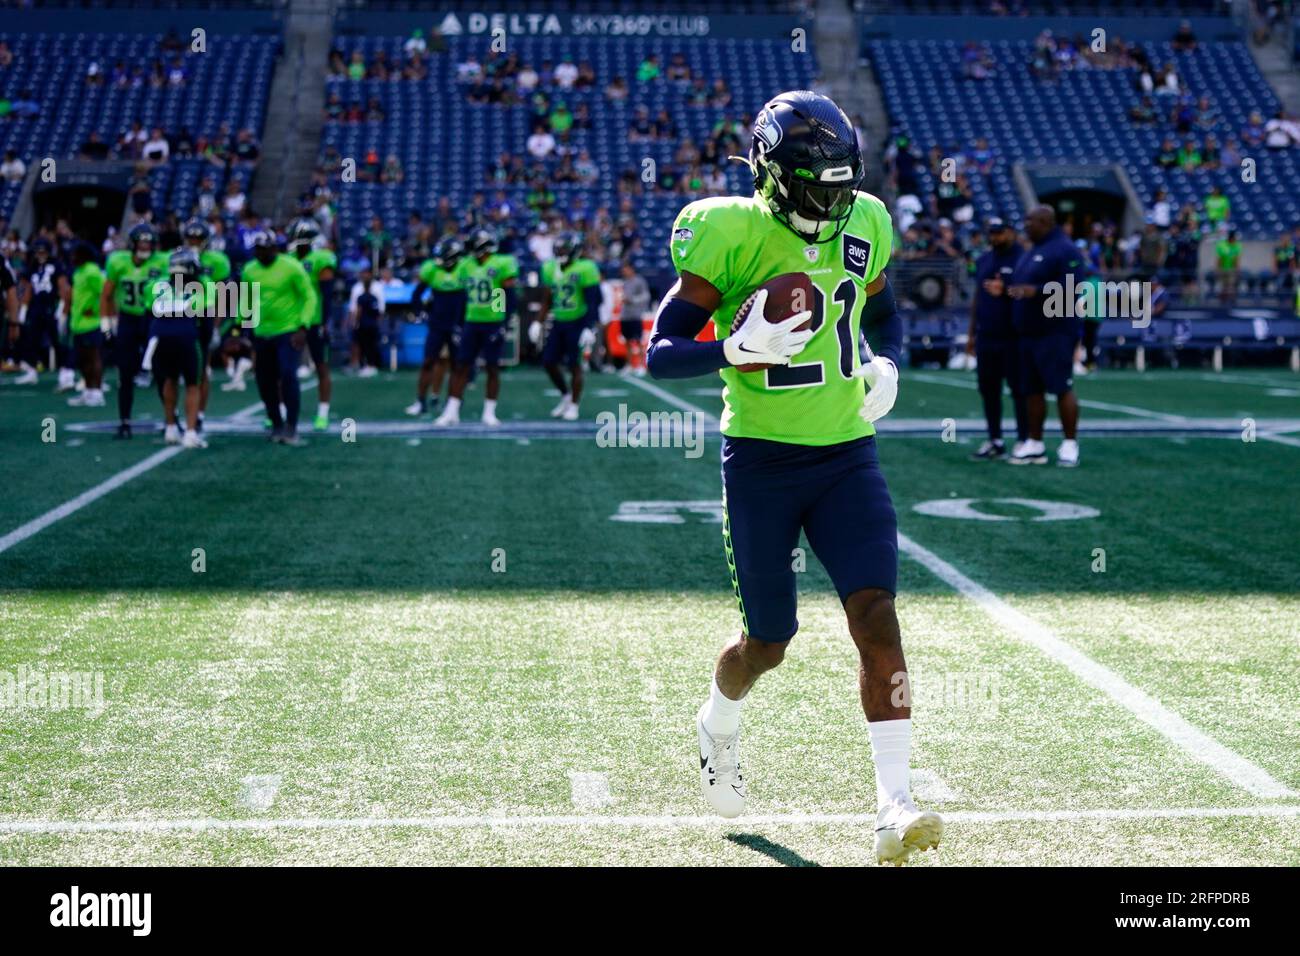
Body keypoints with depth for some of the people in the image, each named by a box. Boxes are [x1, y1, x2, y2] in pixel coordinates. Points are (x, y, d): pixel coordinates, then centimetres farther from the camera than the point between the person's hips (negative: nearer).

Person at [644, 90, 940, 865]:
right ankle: (719, 727, 43)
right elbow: (661, 351, -11)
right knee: (769, 642, 7)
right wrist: (737, 350, -29)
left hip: (847, 455, 3)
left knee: (876, 613, -13)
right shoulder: (730, 235, -12)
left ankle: (895, 807, -14)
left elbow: (886, 314, 22)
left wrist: (887, 368, 1)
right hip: (761, 459, -3)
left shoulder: (863, 227, 3)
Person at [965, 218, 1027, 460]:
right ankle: (994, 441, 17)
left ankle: (1024, 440, 3)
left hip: (1013, 338, -7)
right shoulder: (983, 261, 15)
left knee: (1019, 389, -2)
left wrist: (1004, 291, -24)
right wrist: (971, 333, 19)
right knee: (988, 388, 9)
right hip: (986, 337, 7)